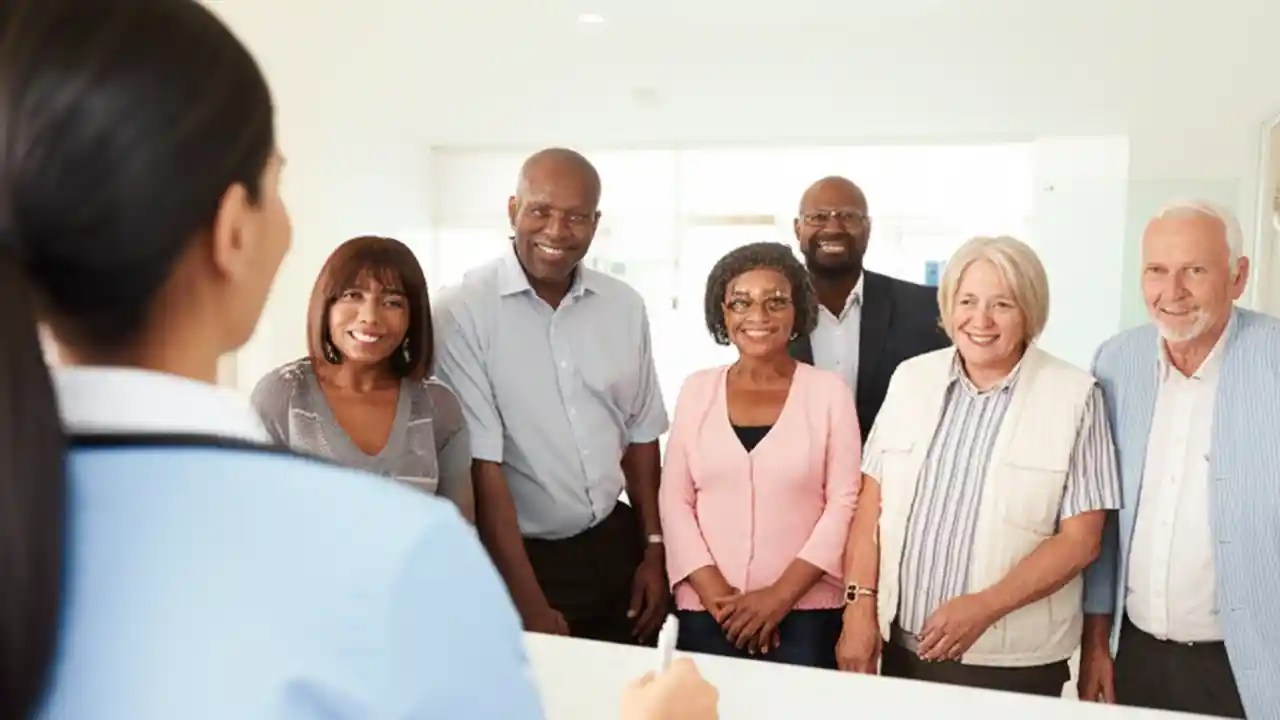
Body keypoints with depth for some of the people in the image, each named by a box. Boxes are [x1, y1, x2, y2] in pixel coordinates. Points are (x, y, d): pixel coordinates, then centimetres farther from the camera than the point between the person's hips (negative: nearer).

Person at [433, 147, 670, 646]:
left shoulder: (625, 307, 0)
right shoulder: (463, 313, -15)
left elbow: (641, 434, 9)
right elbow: (482, 466, -16)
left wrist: (653, 550, 8)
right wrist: (531, 604, -16)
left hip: (615, 546, 5)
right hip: (518, 556, -4)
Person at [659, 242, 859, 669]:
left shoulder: (828, 390, -1)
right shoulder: (697, 390, 5)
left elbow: (844, 502, -3)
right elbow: (673, 498, 3)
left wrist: (782, 594, -9)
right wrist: (714, 593, -7)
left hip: (805, 612, -1)